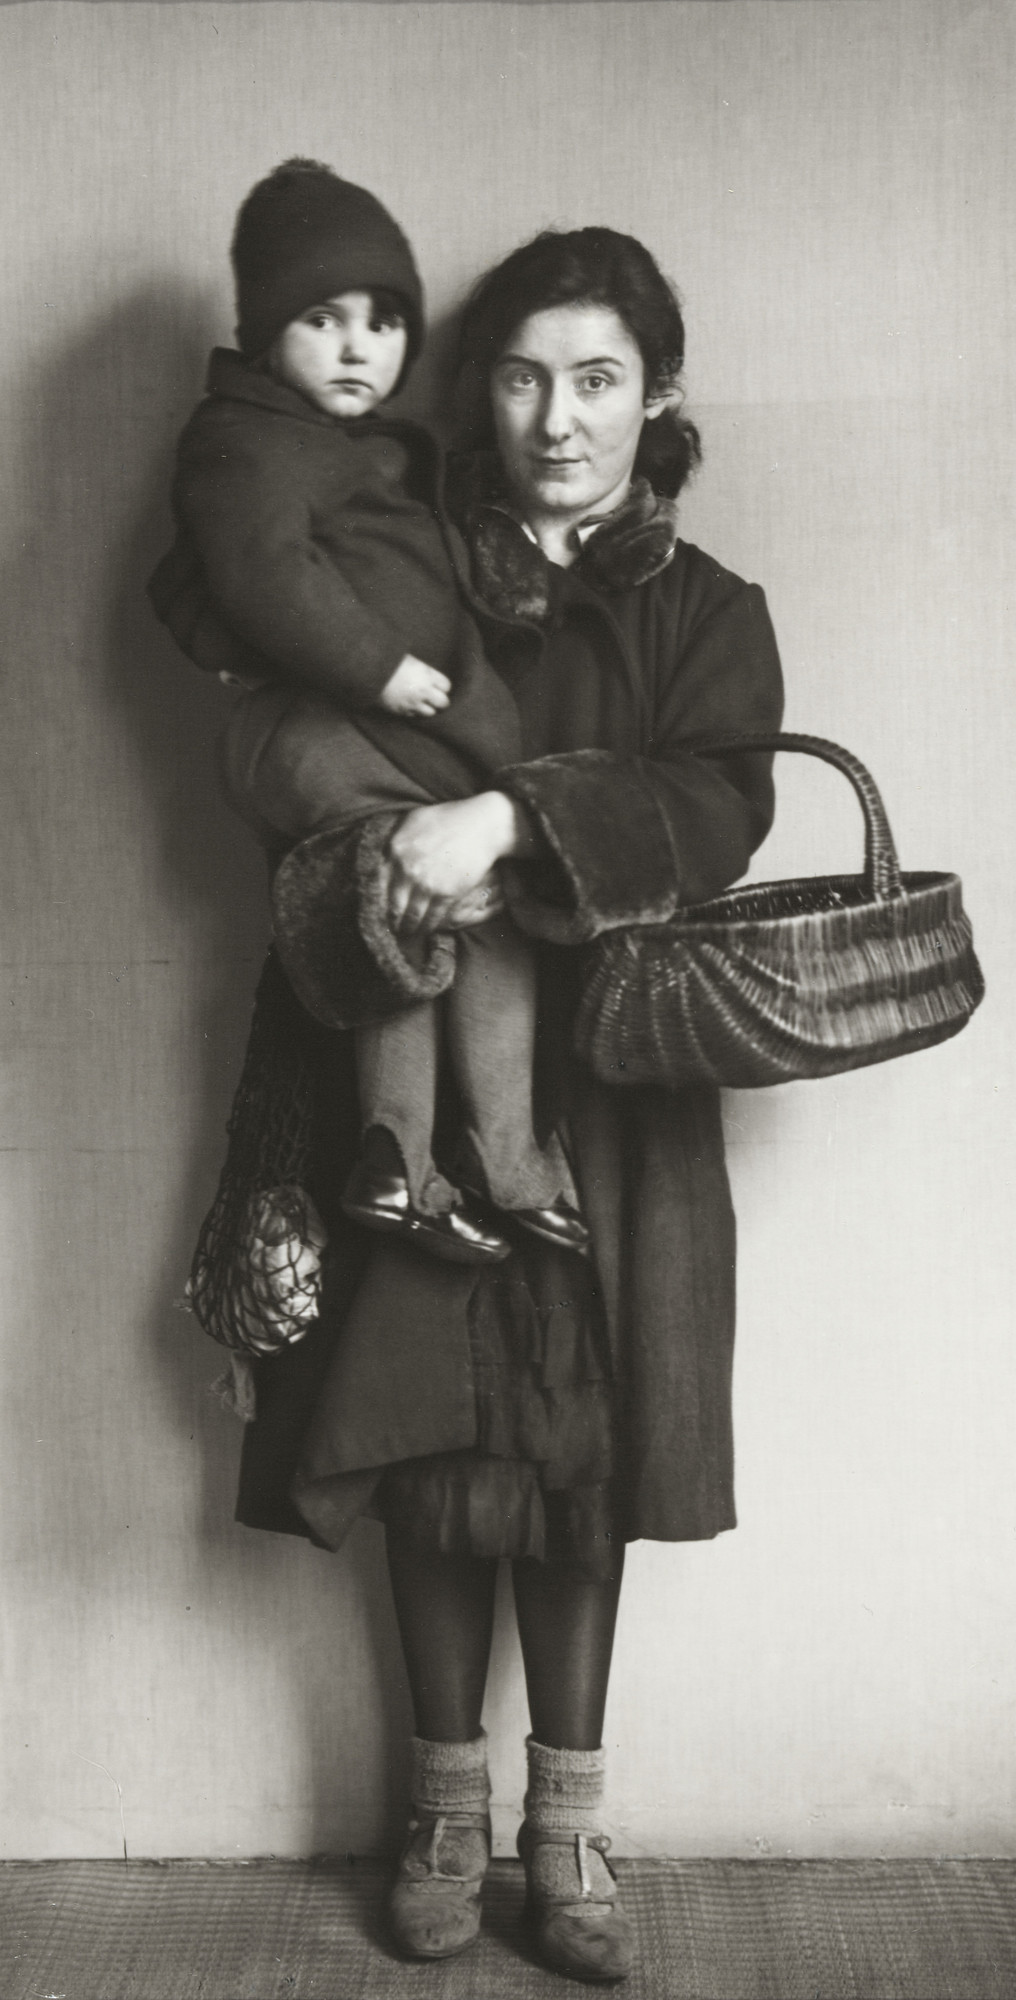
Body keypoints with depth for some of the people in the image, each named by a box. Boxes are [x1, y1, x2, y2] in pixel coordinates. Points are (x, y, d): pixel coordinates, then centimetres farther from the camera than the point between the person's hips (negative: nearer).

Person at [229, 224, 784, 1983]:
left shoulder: (705, 614, 5)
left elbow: (718, 805, -13)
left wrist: (513, 817, -28)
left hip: (602, 1082, 0)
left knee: (580, 1444, 5)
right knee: (432, 1432, 4)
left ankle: (568, 1817, 20)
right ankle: (448, 1802, 21)